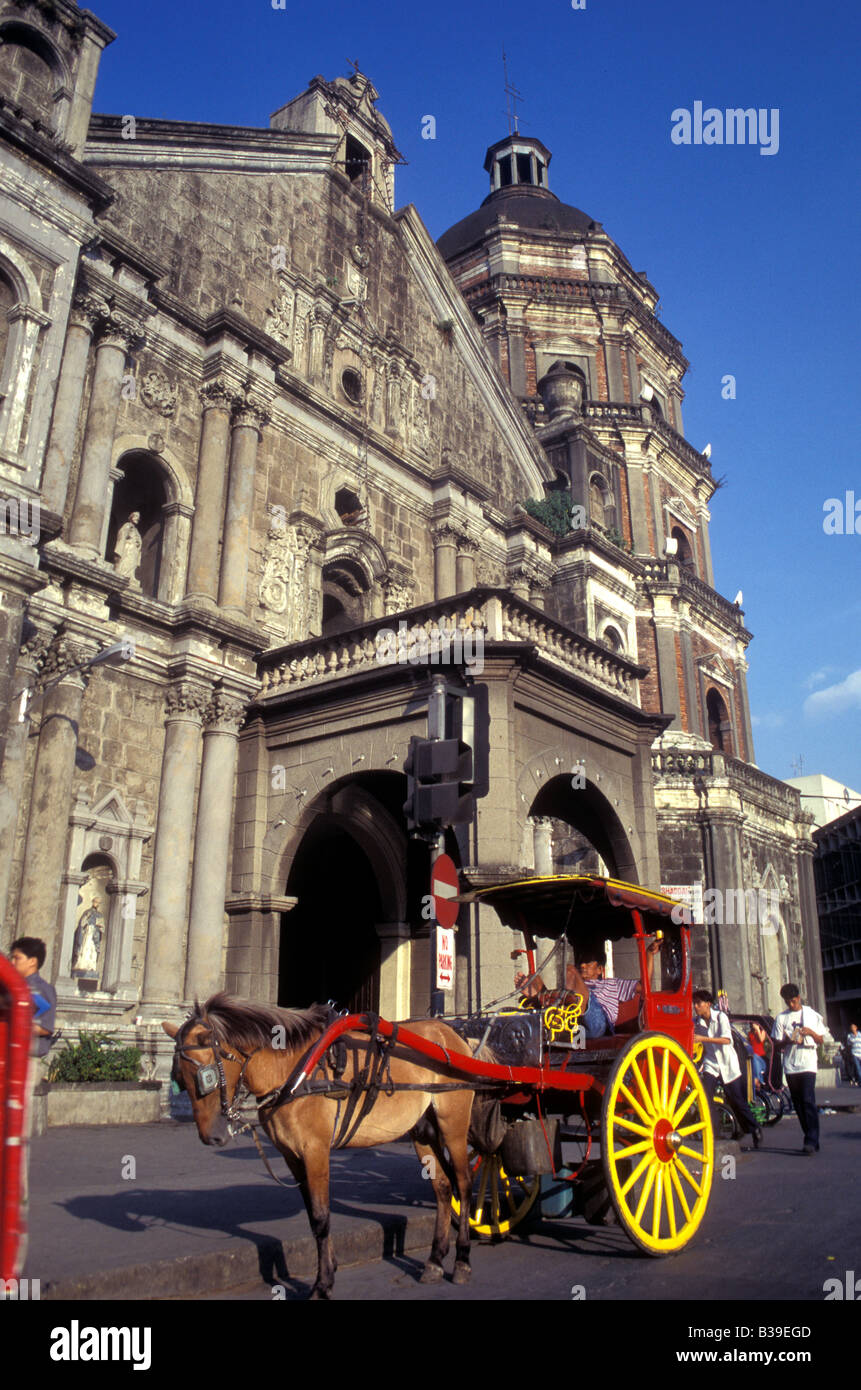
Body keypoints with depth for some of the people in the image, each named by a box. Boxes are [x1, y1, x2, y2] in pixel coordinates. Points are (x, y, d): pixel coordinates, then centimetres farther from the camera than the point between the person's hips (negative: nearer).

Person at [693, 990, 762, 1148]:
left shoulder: (720, 1017, -12)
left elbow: (726, 1040, -24)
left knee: (738, 1101, 4)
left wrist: (703, 1038, -30)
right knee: (706, 1097, -15)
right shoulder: (699, 1023, 2)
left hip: (728, 1064, -3)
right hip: (710, 1065, 3)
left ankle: (755, 1130, 25)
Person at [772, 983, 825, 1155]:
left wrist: (811, 1032, -11)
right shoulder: (781, 1018, 7)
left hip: (808, 1064, -2)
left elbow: (820, 1040, 9)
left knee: (808, 1100, -15)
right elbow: (776, 1044, 6)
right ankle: (811, 1139, 16)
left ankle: (811, 1141, -13)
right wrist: (787, 1041, -16)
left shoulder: (812, 1015, 6)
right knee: (798, 1104, 6)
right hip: (790, 1066, 3)